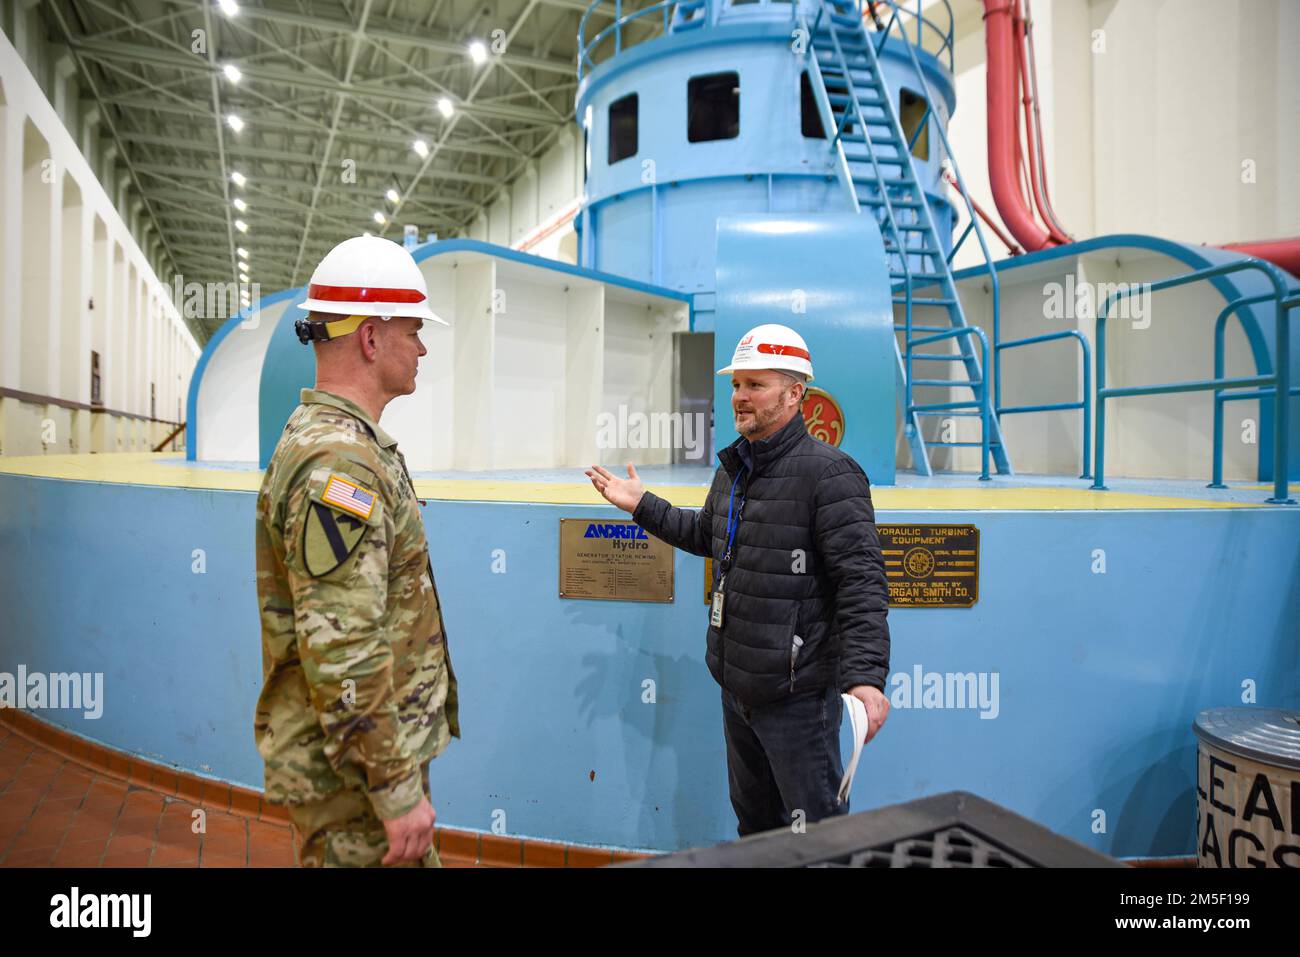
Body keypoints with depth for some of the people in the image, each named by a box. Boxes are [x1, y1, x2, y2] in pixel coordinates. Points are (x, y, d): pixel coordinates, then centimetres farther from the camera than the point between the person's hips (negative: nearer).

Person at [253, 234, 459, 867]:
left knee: (418, 862, 23)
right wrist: (398, 790, -21)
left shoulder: (325, 437, 10)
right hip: (355, 771, -10)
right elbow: (342, 654, -29)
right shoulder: (339, 463, -24)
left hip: (384, 743, 10)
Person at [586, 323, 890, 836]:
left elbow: (861, 582, -23)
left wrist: (866, 675, -31)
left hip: (795, 694, -8)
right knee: (753, 821, 25)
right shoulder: (733, 467, 10)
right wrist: (642, 506, 22)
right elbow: (707, 534, 27)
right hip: (736, 685, 9)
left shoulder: (829, 471, -17)